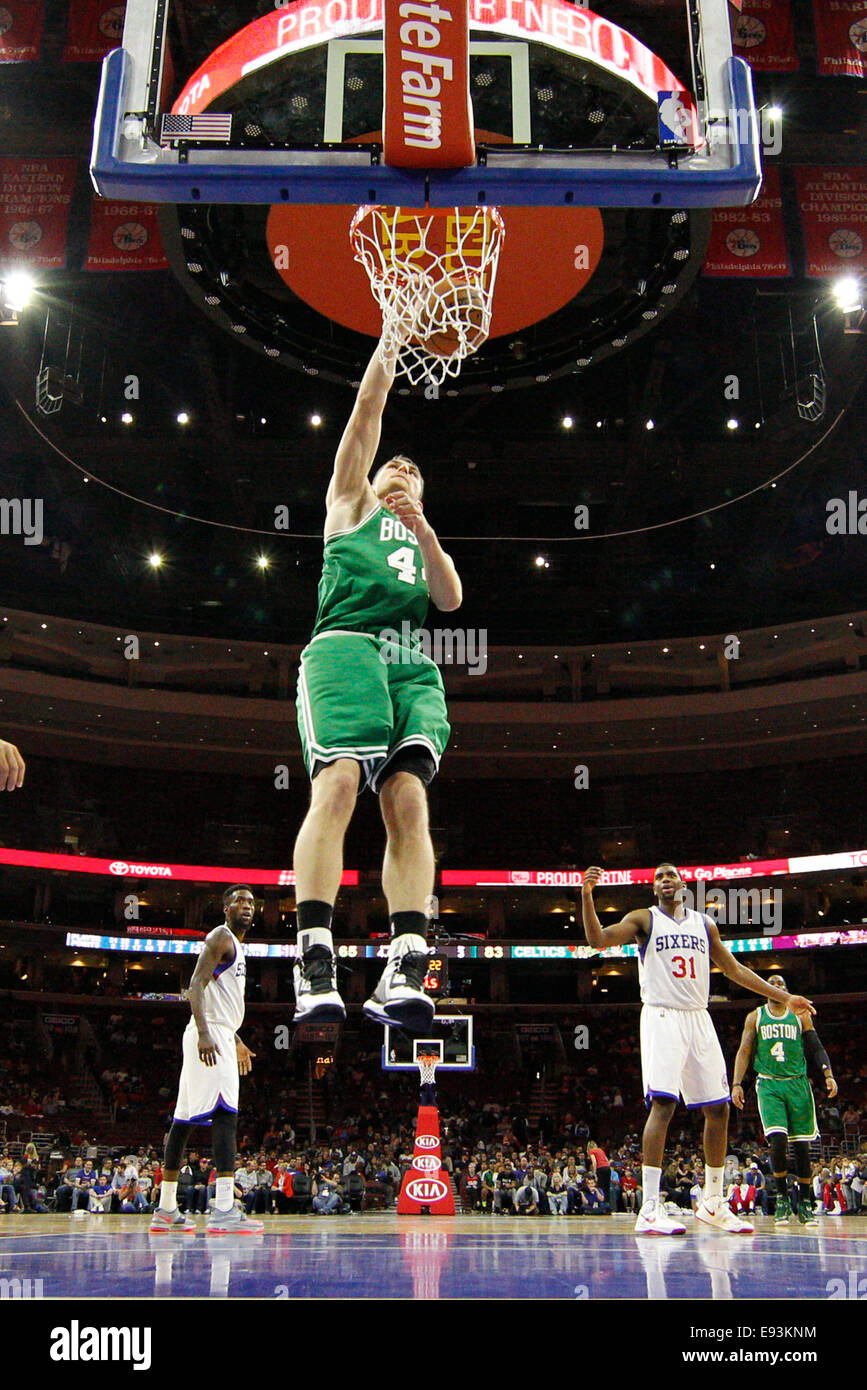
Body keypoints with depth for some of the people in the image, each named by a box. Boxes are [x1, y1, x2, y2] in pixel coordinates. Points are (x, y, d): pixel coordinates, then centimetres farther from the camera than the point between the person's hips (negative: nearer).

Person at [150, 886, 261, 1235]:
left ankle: (166, 1210, 19)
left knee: (184, 1119, 12)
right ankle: (224, 1210, -25)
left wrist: (235, 1041, 35)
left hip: (217, 1036, 11)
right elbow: (197, 985, -19)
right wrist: (204, 1034, -29)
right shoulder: (222, 937, -7)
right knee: (225, 1114, -18)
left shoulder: (234, 945, 24)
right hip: (210, 1036, -11)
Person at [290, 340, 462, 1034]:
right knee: (338, 782, -26)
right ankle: (316, 964, -32)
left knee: (408, 798, -17)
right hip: (345, 642, -3)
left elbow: (452, 598, 17)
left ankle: (406, 972, -28)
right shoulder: (352, 502, 28)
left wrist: (424, 531, 4)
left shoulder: (423, 539, 36)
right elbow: (367, 412, 21)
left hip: (411, 662, 4)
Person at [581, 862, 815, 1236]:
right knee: (662, 1103, -18)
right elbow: (597, 939, -12)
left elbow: (734, 969, 22)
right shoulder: (644, 919, 2)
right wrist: (587, 895, -27)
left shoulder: (704, 923, 16)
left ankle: (713, 1204, 21)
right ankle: (649, 1210, -19)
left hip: (698, 1019, 6)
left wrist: (784, 997, 20)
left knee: (718, 1109, 7)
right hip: (662, 1018, -5)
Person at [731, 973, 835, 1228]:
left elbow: (816, 1048, 7)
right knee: (778, 1140, -16)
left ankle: (806, 1204, 12)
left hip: (798, 1084, 1)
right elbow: (744, 1052, 6)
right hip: (769, 1085, -1)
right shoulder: (755, 1017, 10)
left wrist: (828, 1075, -8)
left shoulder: (801, 1015, 10)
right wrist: (736, 1084, -4)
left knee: (801, 1145, 1)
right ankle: (782, 1199, 0)